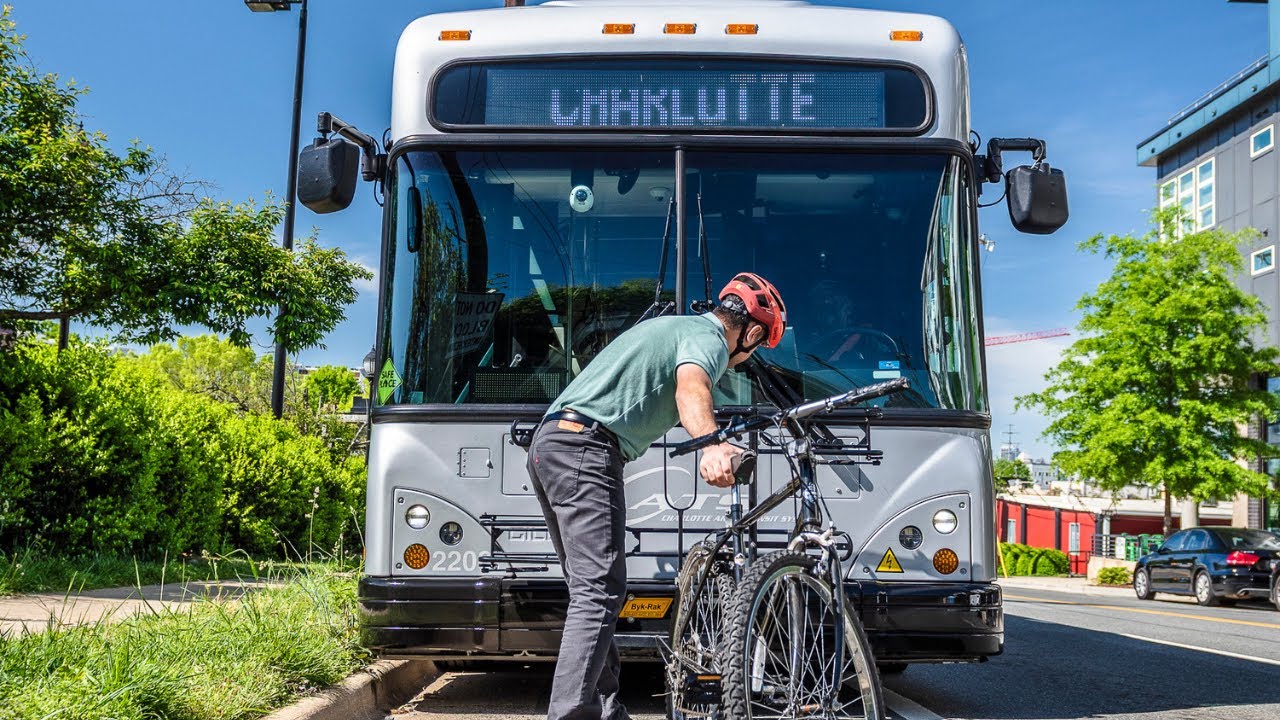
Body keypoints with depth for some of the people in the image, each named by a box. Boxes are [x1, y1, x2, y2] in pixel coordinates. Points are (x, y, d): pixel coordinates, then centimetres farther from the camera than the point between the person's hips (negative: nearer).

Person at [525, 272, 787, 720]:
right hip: (587, 449, -10)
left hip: (547, 444, 10)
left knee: (591, 590, 14)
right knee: (600, 593, -17)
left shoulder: (670, 325, 29)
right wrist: (712, 447, -44)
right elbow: (691, 386, -26)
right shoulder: (707, 337, -2)